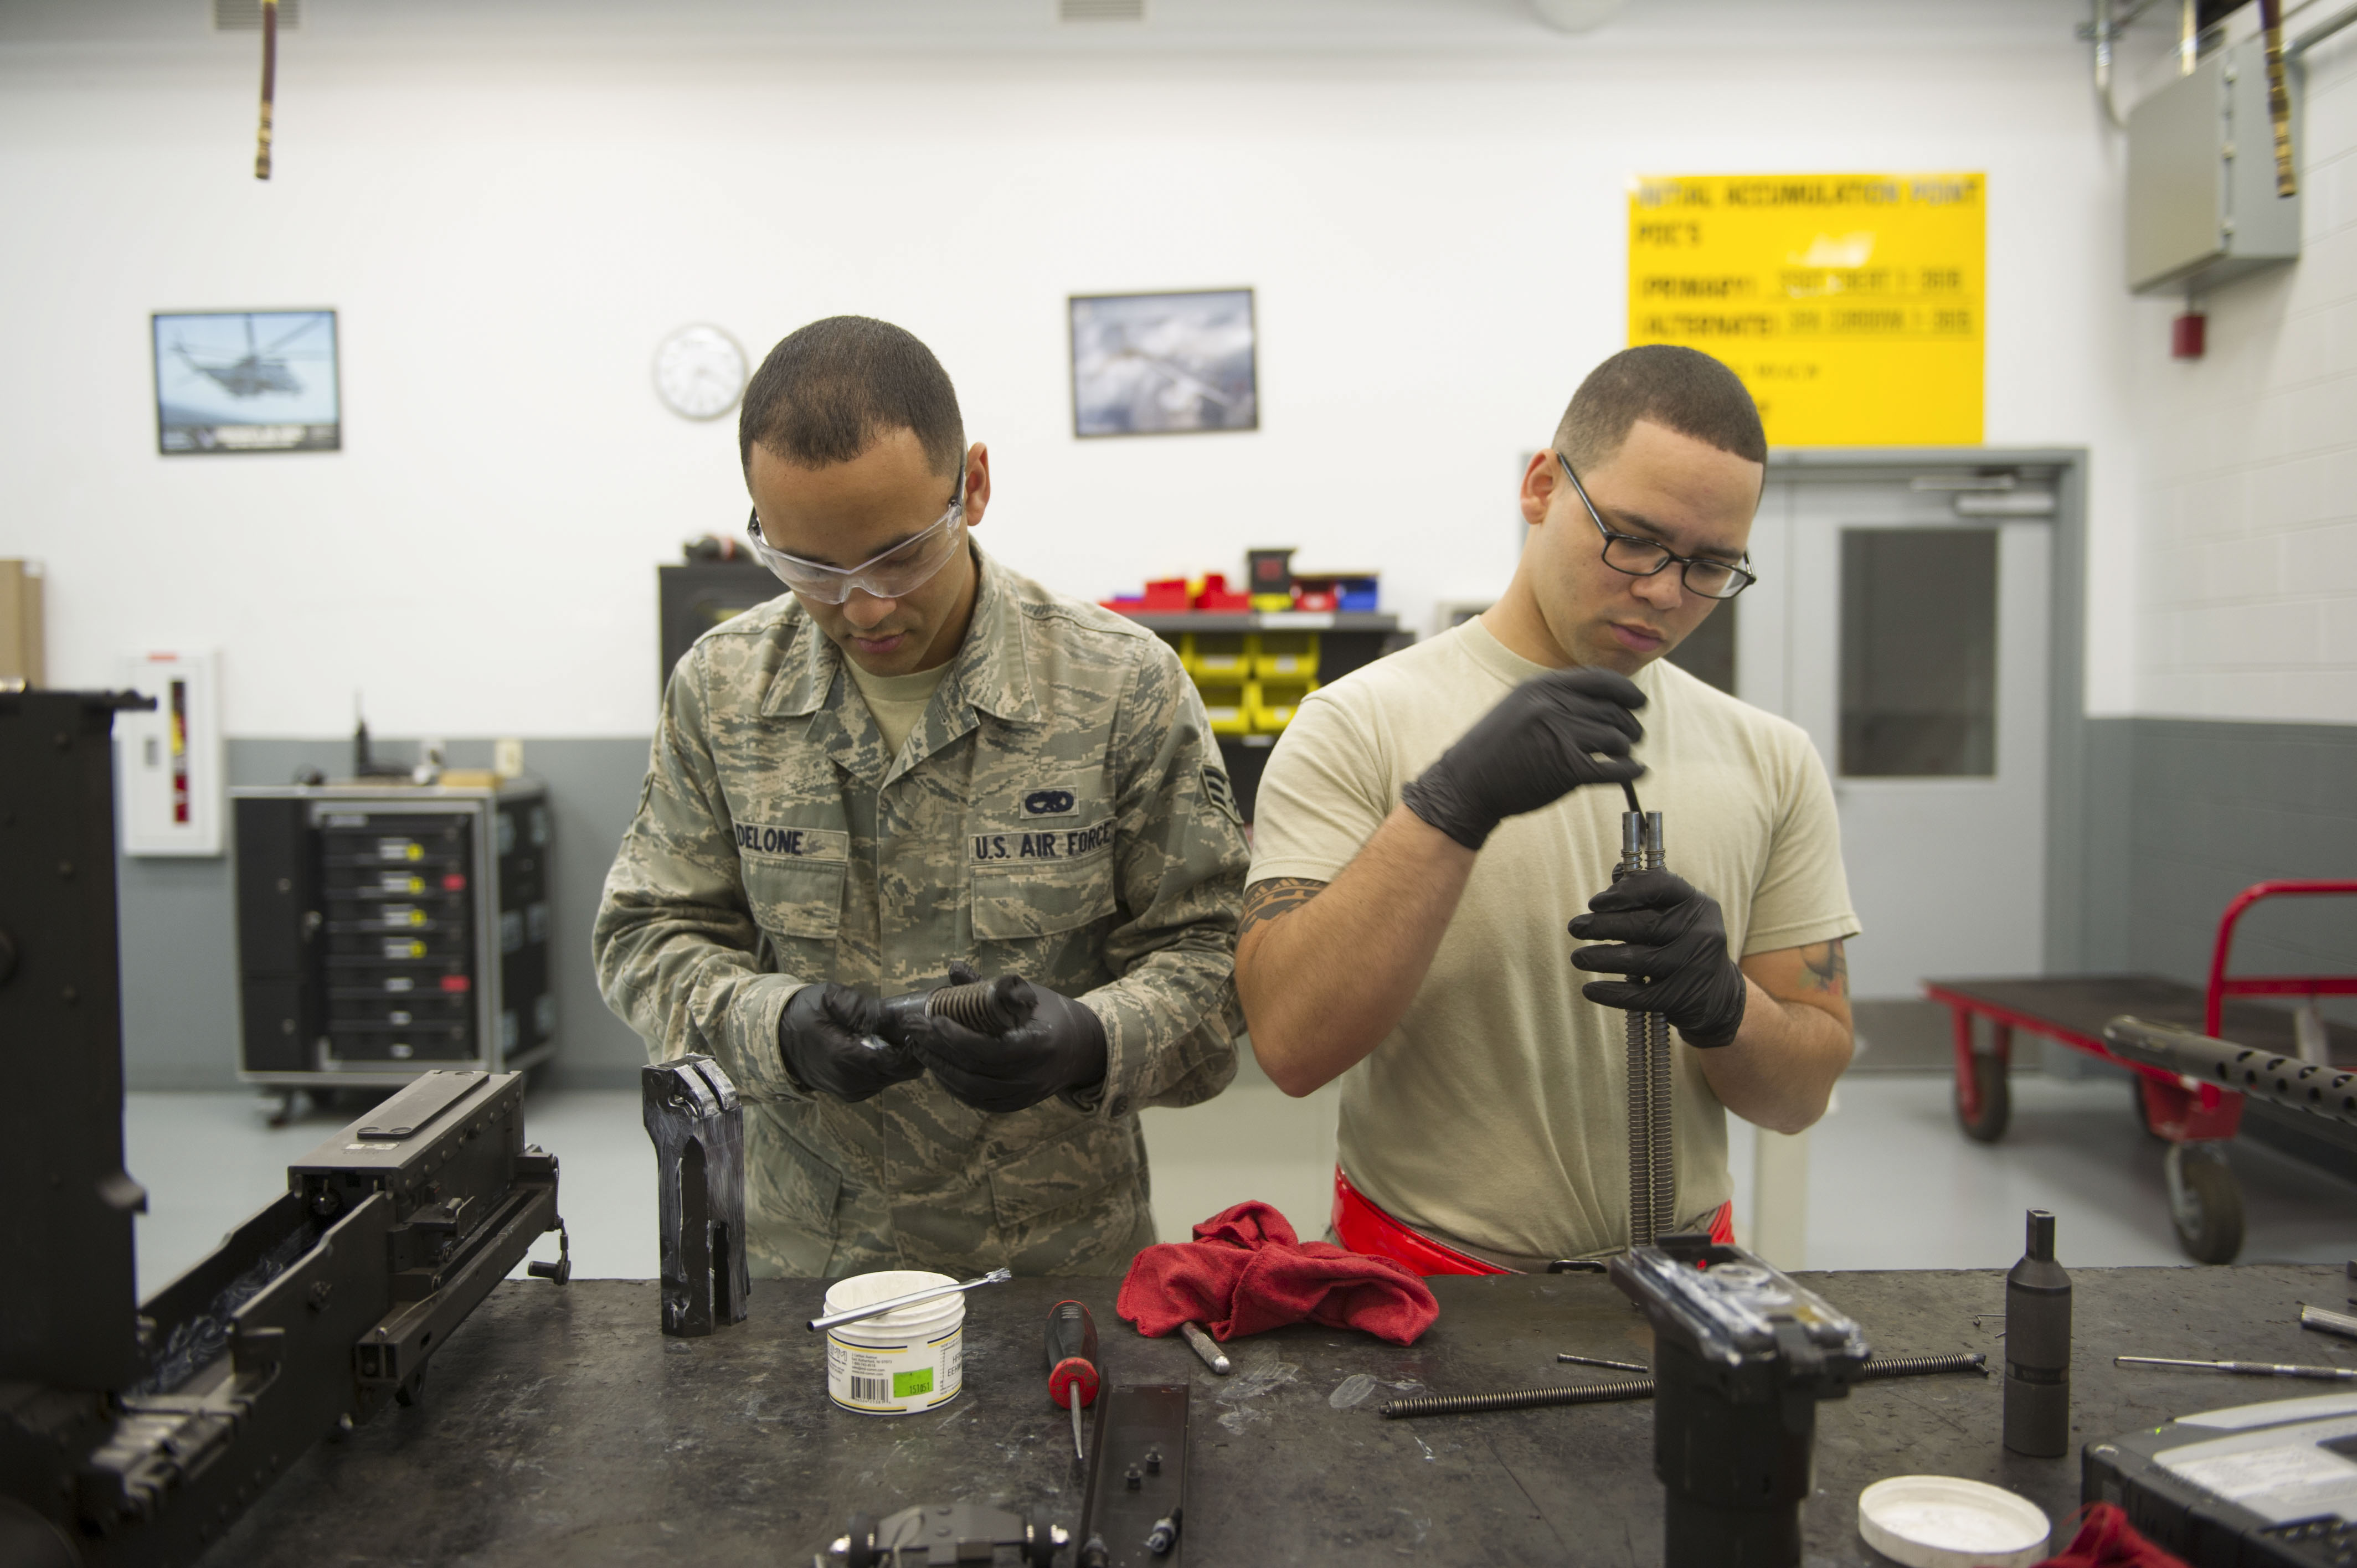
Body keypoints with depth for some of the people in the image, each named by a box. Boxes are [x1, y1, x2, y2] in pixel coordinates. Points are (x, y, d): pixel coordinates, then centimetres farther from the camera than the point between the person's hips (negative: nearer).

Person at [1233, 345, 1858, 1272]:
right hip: (1425, 1272, -4)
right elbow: (1291, 1044, -16)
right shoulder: (1360, 727, -7)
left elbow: (1804, 1090, 6)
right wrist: (1452, 802, -26)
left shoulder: (1773, 763, 3)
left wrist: (1719, 1005, -15)